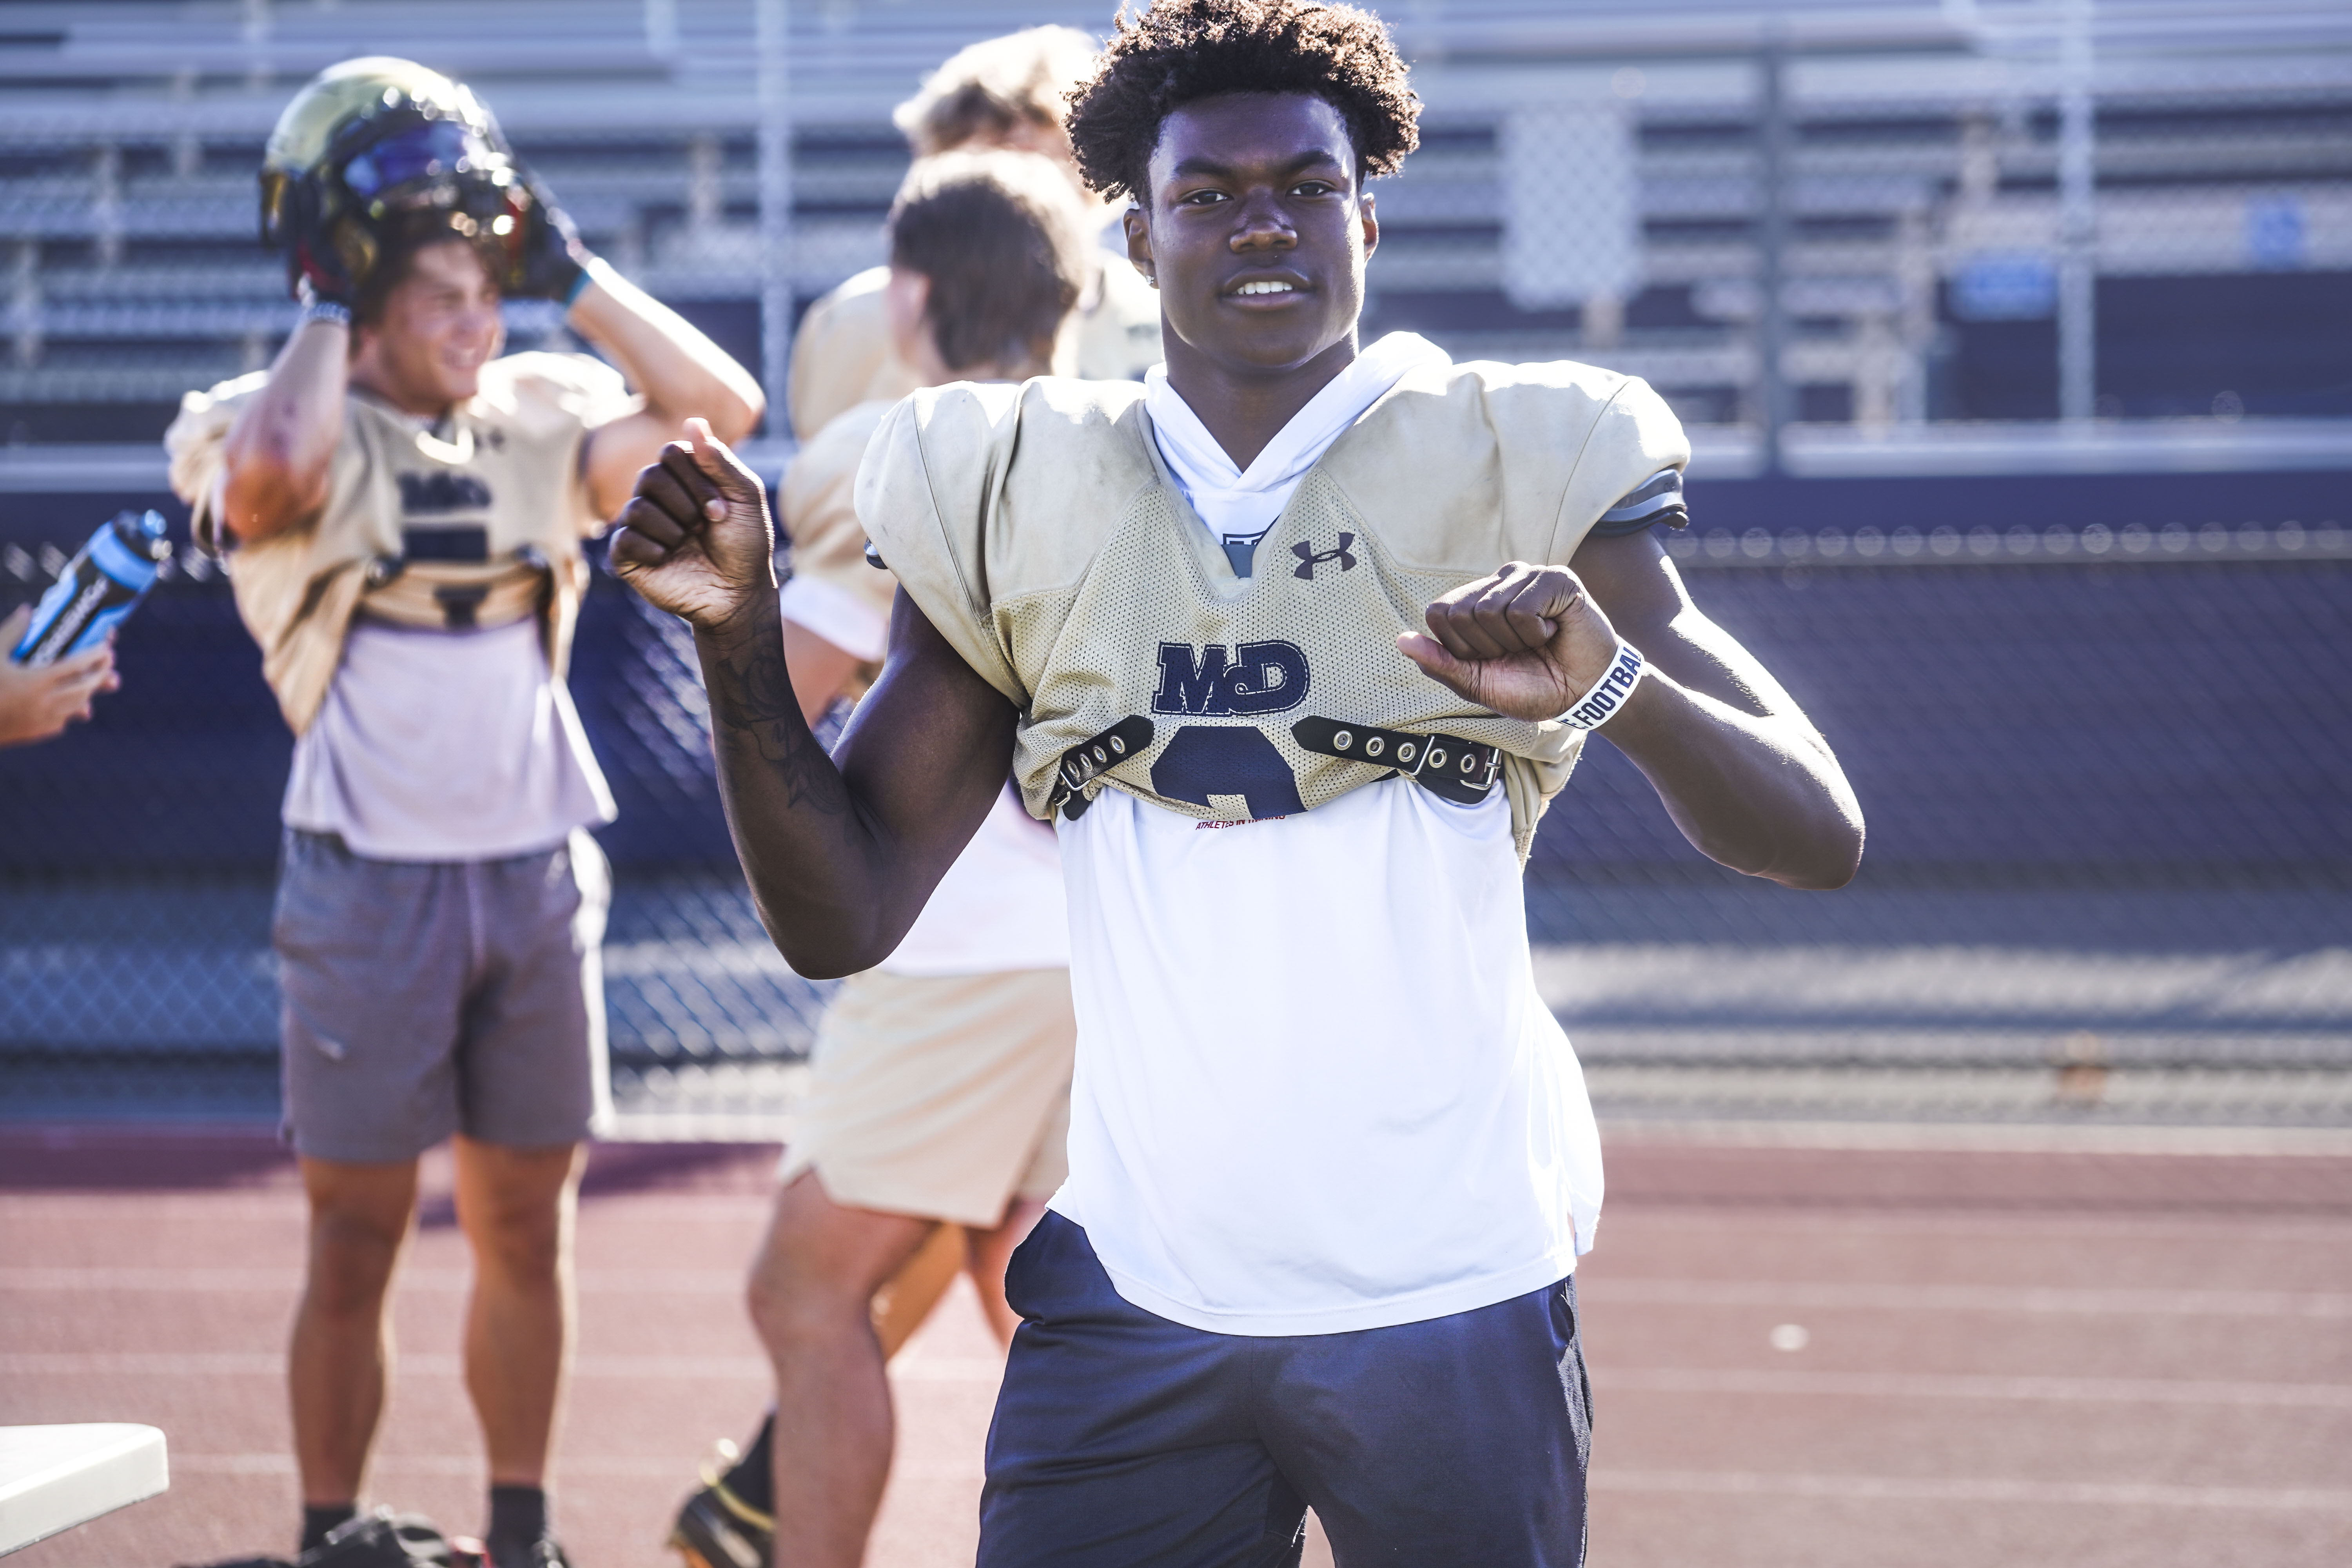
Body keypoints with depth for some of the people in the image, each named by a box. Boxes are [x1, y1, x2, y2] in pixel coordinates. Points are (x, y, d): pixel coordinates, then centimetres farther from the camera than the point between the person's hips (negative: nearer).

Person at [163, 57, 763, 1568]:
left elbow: (722, 406, -4)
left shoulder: (539, 420, 6)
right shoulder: (290, 431, -6)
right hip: (372, 880, -4)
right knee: (358, 1244, 1)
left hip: (540, 873, 4)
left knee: (527, 1229, 12)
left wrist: (569, 272, -4)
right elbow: (267, 488, -30)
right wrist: (328, 313, -15)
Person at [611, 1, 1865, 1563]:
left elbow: (1819, 838, -7)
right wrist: (740, 631, -6)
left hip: (1448, 1306, -2)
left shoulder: (1515, 471, 1)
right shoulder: (1018, 506, 9)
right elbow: (842, 919, 8)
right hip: (1133, 1303, 2)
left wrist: (1610, 686, -26)